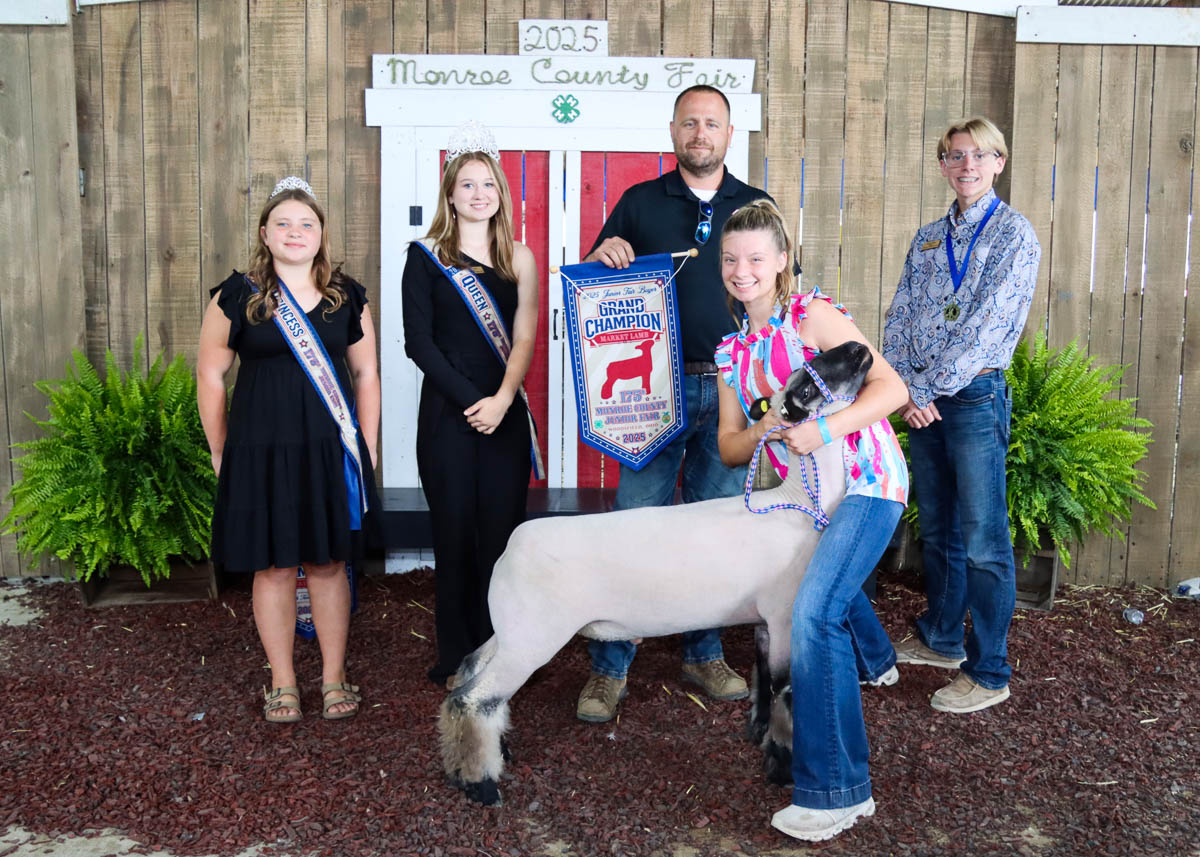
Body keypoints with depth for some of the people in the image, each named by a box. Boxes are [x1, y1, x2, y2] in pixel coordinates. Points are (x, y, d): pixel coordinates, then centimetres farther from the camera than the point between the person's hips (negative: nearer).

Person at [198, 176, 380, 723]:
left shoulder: (347, 297, 6)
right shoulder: (237, 296, -1)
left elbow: (365, 373, 10)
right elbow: (210, 376, 2)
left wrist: (367, 448, 7)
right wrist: (221, 453, 3)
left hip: (331, 451, 2)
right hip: (261, 451, -1)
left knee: (329, 564, 9)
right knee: (272, 567, 7)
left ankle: (334, 677, 22)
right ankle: (282, 682, 21)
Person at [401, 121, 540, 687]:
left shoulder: (519, 259, 10)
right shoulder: (426, 256, 4)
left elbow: (524, 338, 1)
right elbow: (418, 341, -3)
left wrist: (501, 399, -14)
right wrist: (470, 400, -11)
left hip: (504, 413, 2)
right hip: (447, 411, -2)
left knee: (501, 534, 1)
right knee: (455, 533, 1)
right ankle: (455, 658, 12)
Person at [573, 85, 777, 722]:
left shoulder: (757, 208, 11)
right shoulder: (639, 203, 7)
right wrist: (603, 258, -13)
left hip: (732, 390, 2)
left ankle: (703, 654, 25)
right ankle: (608, 668, 6)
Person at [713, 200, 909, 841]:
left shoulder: (812, 314, -11)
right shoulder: (732, 350, 9)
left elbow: (890, 387, -17)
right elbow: (729, 447, 8)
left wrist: (822, 431, -29)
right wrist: (765, 431, -14)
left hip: (867, 481, -8)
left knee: (814, 609, -24)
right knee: (830, 570, 31)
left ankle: (836, 789, -16)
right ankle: (873, 661, 66)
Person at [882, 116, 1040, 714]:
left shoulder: (1013, 234, -5)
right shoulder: (927, 239, 14)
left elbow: (987, 327, -14)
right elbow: (900, 318, 9)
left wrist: (926, 389, -14)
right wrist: (905, 389, -6)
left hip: (975, 399, -6)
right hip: (924, 399, 6)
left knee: (982, 541, -3)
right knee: (936, 529, 16)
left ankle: (988, 674, 7)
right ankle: (942, 639, 32)